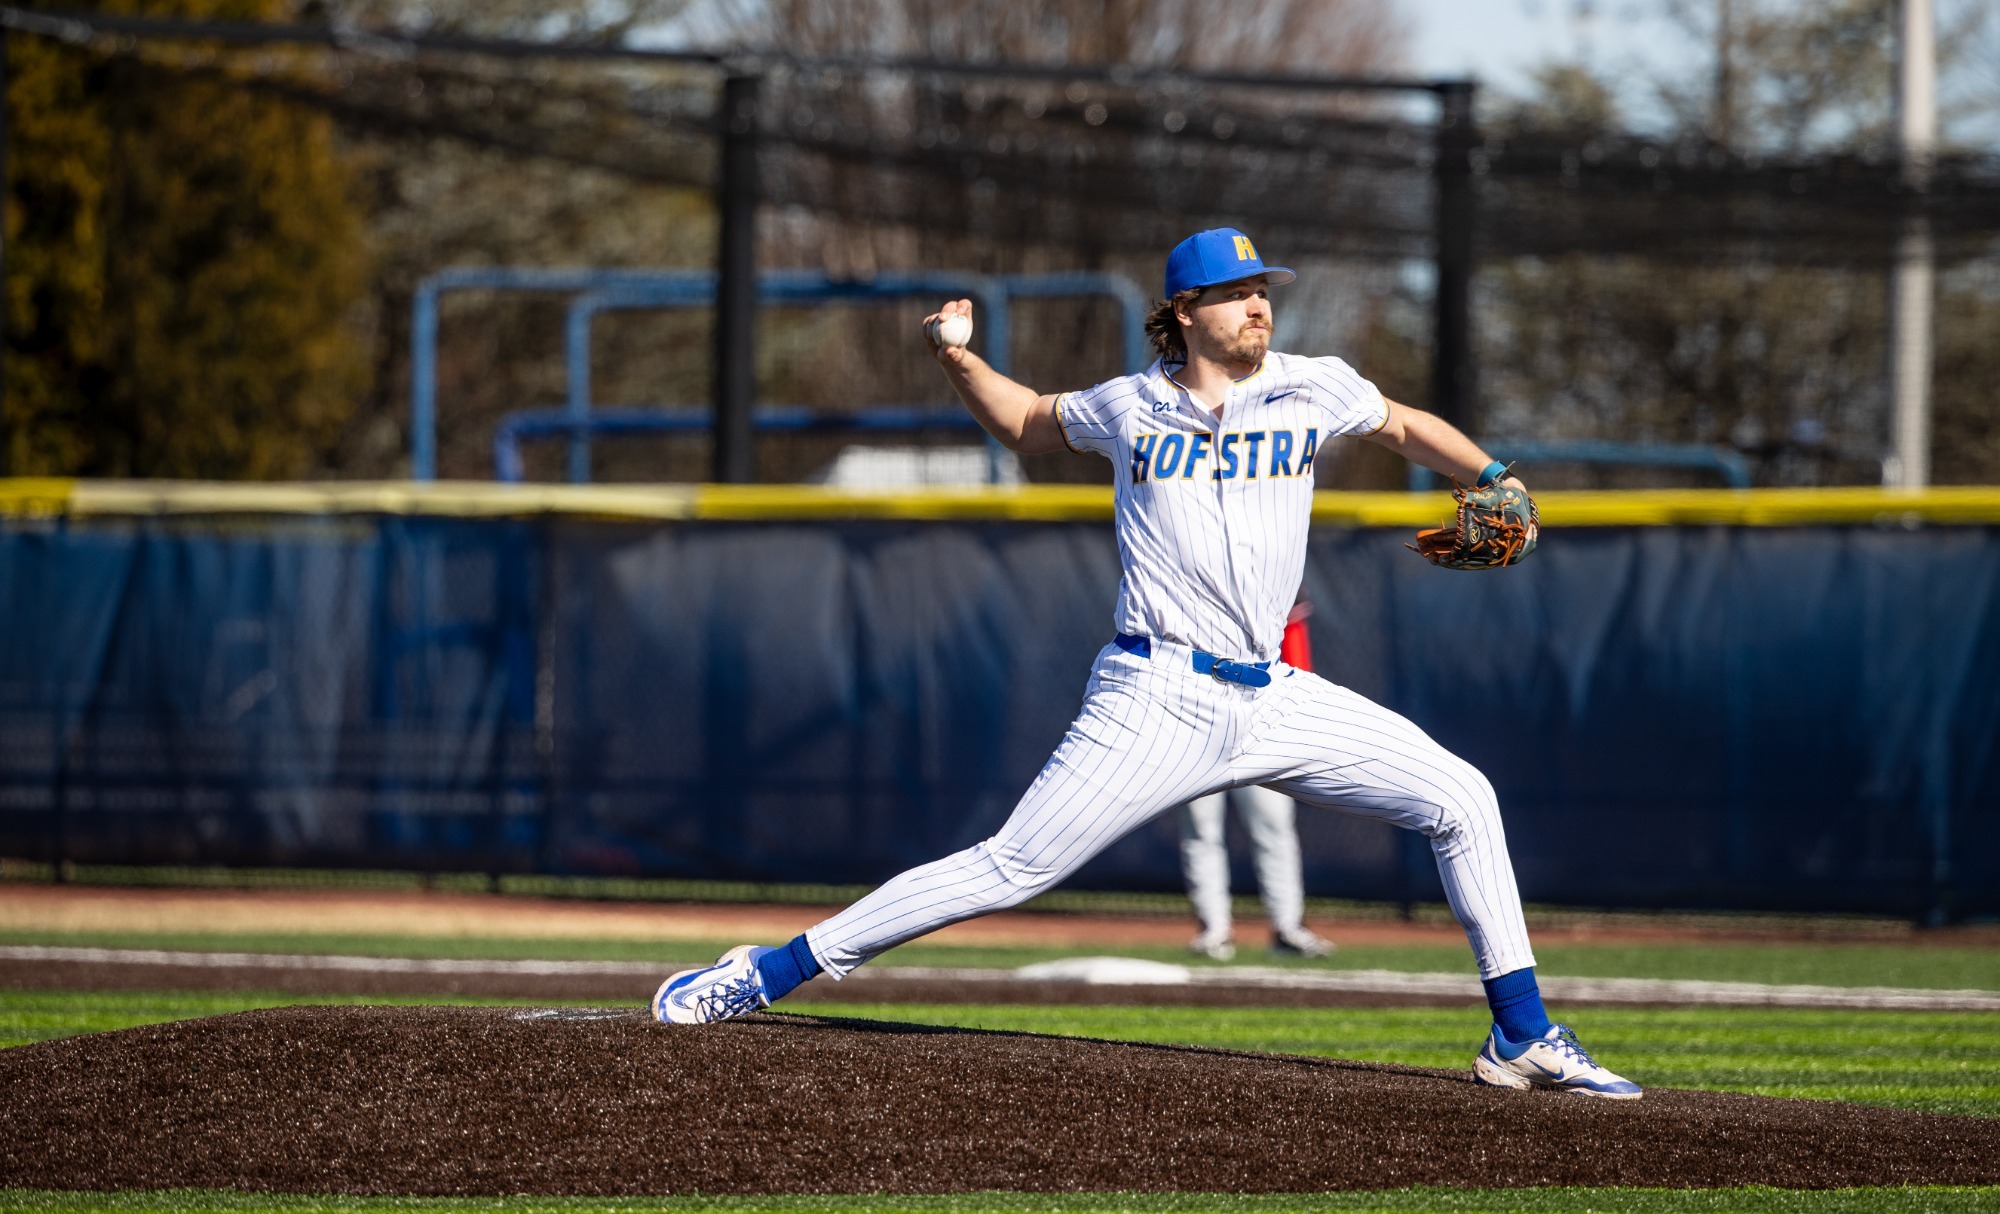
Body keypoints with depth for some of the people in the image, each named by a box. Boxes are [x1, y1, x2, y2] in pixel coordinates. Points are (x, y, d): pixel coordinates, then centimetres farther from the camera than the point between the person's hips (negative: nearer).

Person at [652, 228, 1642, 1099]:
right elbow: (1028, 425, 21)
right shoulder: (1130, 407, 3)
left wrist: (1493, 478, 6)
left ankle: (1522, 1038, 5)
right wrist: (959, 361, 4)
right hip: (1158, 699, -4)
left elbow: (1403, 426, 22)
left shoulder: (1313, 391, 5)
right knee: (1010, 869, -12)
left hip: (1273, 698, 4)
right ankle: (765, 976, -6)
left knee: (1462, 800, -4)